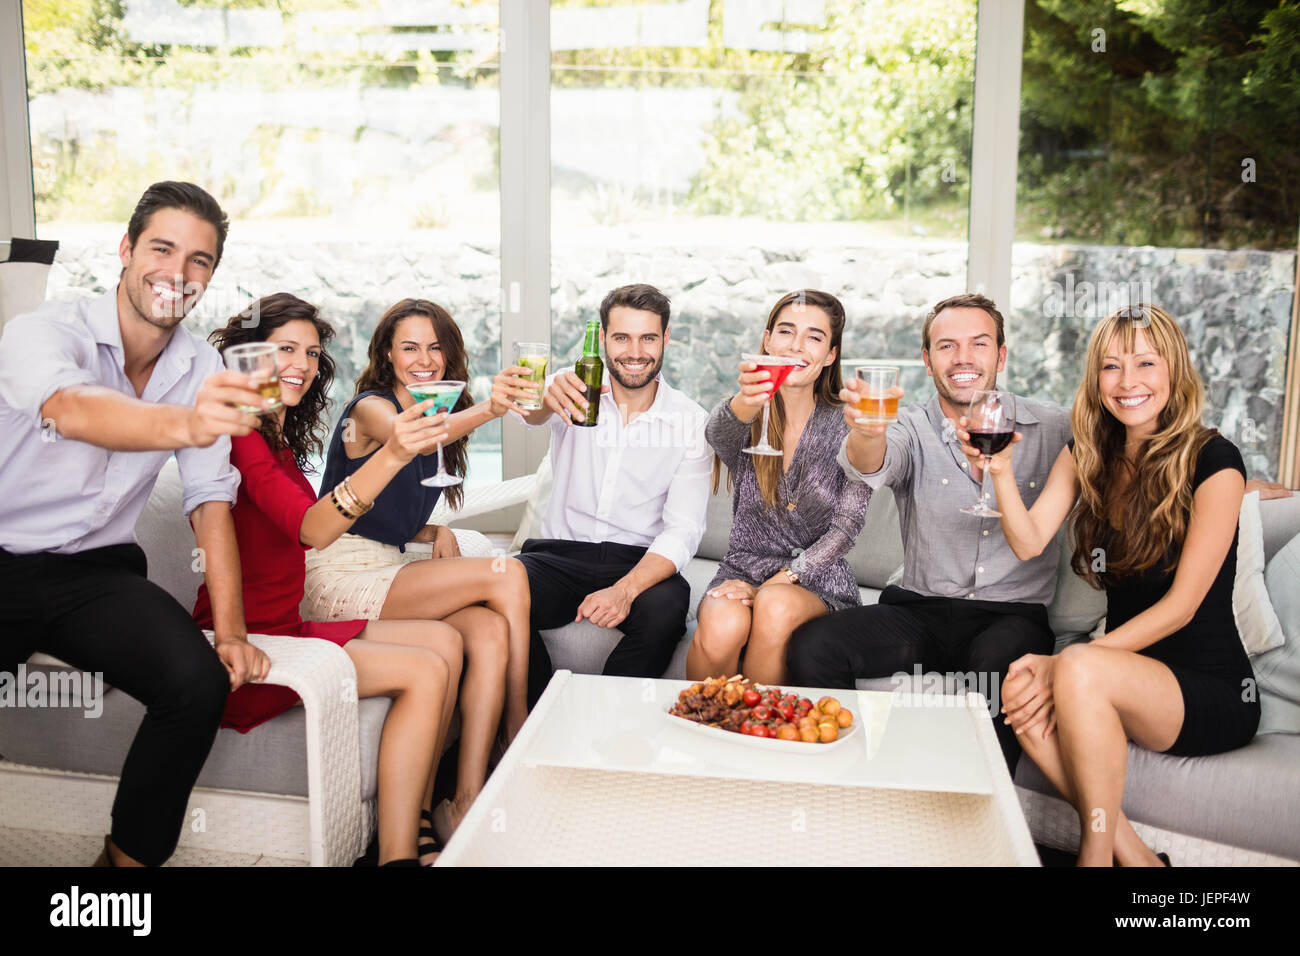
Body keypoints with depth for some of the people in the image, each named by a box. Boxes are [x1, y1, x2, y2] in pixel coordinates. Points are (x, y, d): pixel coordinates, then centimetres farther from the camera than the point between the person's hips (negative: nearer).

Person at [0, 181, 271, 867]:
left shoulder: (201, 367, 1)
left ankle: (130, 857, 0)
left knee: (200, 680, -21)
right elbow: (73, 411, -38)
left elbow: (210, 499, 1)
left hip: (98, 571, 3)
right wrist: (184, 424, -59)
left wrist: (231, 630, -9)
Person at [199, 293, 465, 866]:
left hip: (285, 628, 9)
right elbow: (311, 530, -31)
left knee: (445, 640, 2)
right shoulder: (241, 436, -15)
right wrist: (390, 457, -44)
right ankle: (396, 854, -15)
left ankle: (418, 830, 2)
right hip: (245, 645, -9)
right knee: (425, 672, -18)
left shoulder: (281, 440, 16)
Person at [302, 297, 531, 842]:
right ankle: (521, 729, -7)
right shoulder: (370, 407, -5)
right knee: (507, 574, -20)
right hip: (342, 576, -7)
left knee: (491, 632, -24)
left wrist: (437, 533, 1)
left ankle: (467, 806, -25)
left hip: (393, 570, 7)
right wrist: (487, 410, -50)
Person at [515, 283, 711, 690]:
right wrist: (547, 398, -49)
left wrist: (625, 589, -27)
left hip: (639, 562, 0)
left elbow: (683, 530, -9)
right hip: (561, 553, 1)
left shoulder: (692, 422, -1)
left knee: (665, 607, -33)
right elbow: (531, 413, -22)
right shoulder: (579, 391, 3)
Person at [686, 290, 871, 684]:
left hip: (816, 578, 0)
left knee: (776, 608, -35)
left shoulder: (847, 426, 0)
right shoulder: (745, 415, 1)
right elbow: (718, 434, -26)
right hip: (743, 570, 1)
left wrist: (783, 579, -18)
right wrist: (744, 404, -51)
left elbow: (846, 525, -6)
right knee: (722, 626, -33)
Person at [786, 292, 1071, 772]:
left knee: (999, 660, -36)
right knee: (811, 645, -22)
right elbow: (871, 468, -21)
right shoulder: (911, 429, 3)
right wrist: (866, 433, -45)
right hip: (921, 610, 1)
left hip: (1014, 613, -1)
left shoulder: (1054, 428, 5)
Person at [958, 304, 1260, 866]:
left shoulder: (1213, 461, -10)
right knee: (1020, 693, -26)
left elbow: (1180, 606, -14)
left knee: (1080, 672, -34)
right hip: (1126, 675, 5)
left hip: (1211, 689, -5)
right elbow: (1029, 543, -3)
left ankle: (1096, 856, -18)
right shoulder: (1087, 454, 7)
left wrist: (1065, 666, -21)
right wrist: (1001, 472, -21)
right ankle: (1133, 856, -16)